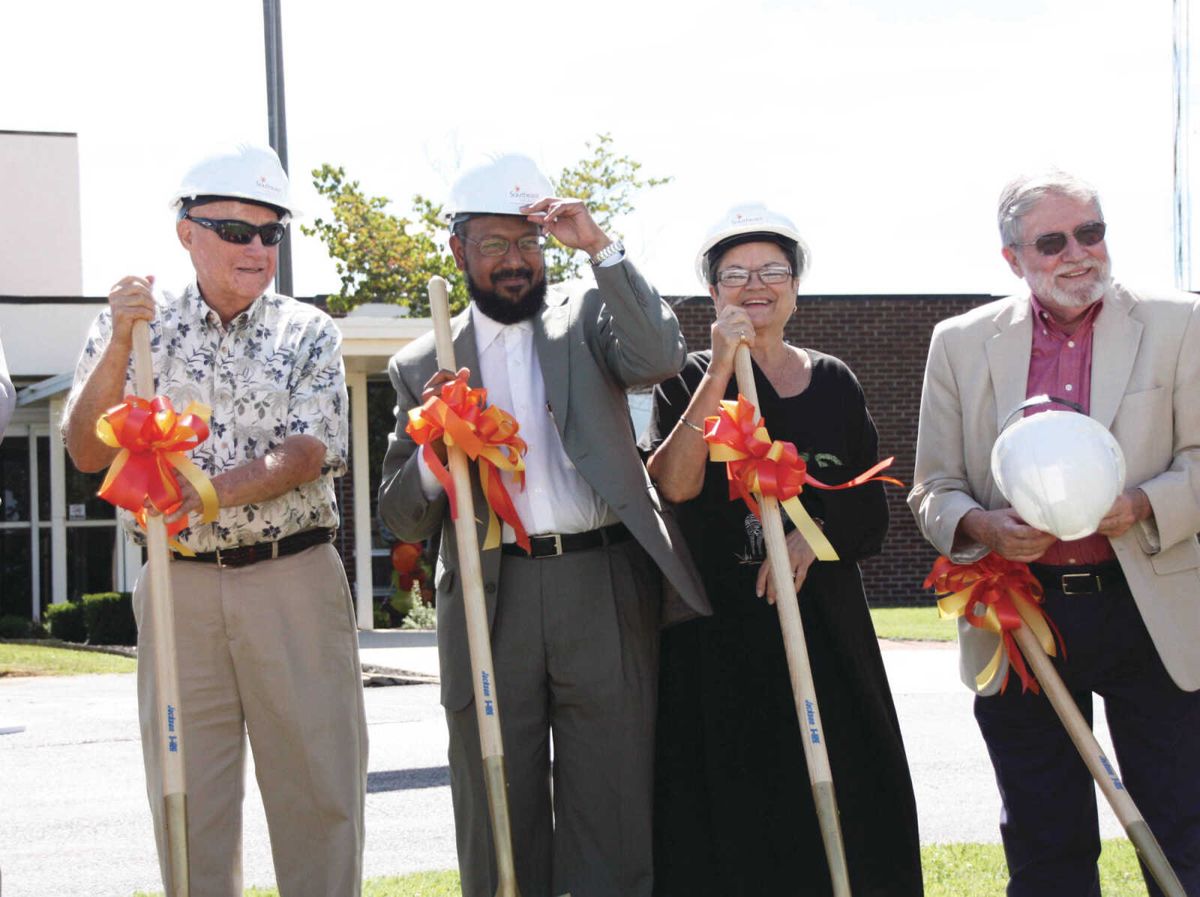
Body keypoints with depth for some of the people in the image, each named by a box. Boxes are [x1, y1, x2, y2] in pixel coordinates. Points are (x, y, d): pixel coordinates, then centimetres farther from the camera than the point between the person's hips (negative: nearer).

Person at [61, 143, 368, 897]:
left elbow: (307, 455, -7)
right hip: (180, 584, 1)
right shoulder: (137, 326, 7)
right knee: (188, 797, 4)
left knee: (319, 786, 0)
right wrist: (118, 347, -16)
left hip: (295, 582, 0)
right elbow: (89, 452, -2)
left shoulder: (307, 333, 5)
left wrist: (213, 489, -25)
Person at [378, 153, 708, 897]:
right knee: (500, 829, 6)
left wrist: (600, 247, -14)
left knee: (613, 818, 2)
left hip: (604, 588, -1)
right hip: (490, 603, 1)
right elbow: (403, 517, 9)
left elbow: (660, 356, -11)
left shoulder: (587, 317, 11)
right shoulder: (424, 365, 12)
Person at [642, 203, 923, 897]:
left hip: (825, 624, 2)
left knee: (838, 808, 0)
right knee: (731, 821, -3)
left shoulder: (834, 383, 10)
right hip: (718, 627, -2)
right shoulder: (690, 382, 4)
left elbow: (873, 519, 10)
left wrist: (814, 537, -10)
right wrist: (722, 371, -17)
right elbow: (673, 485, -14)